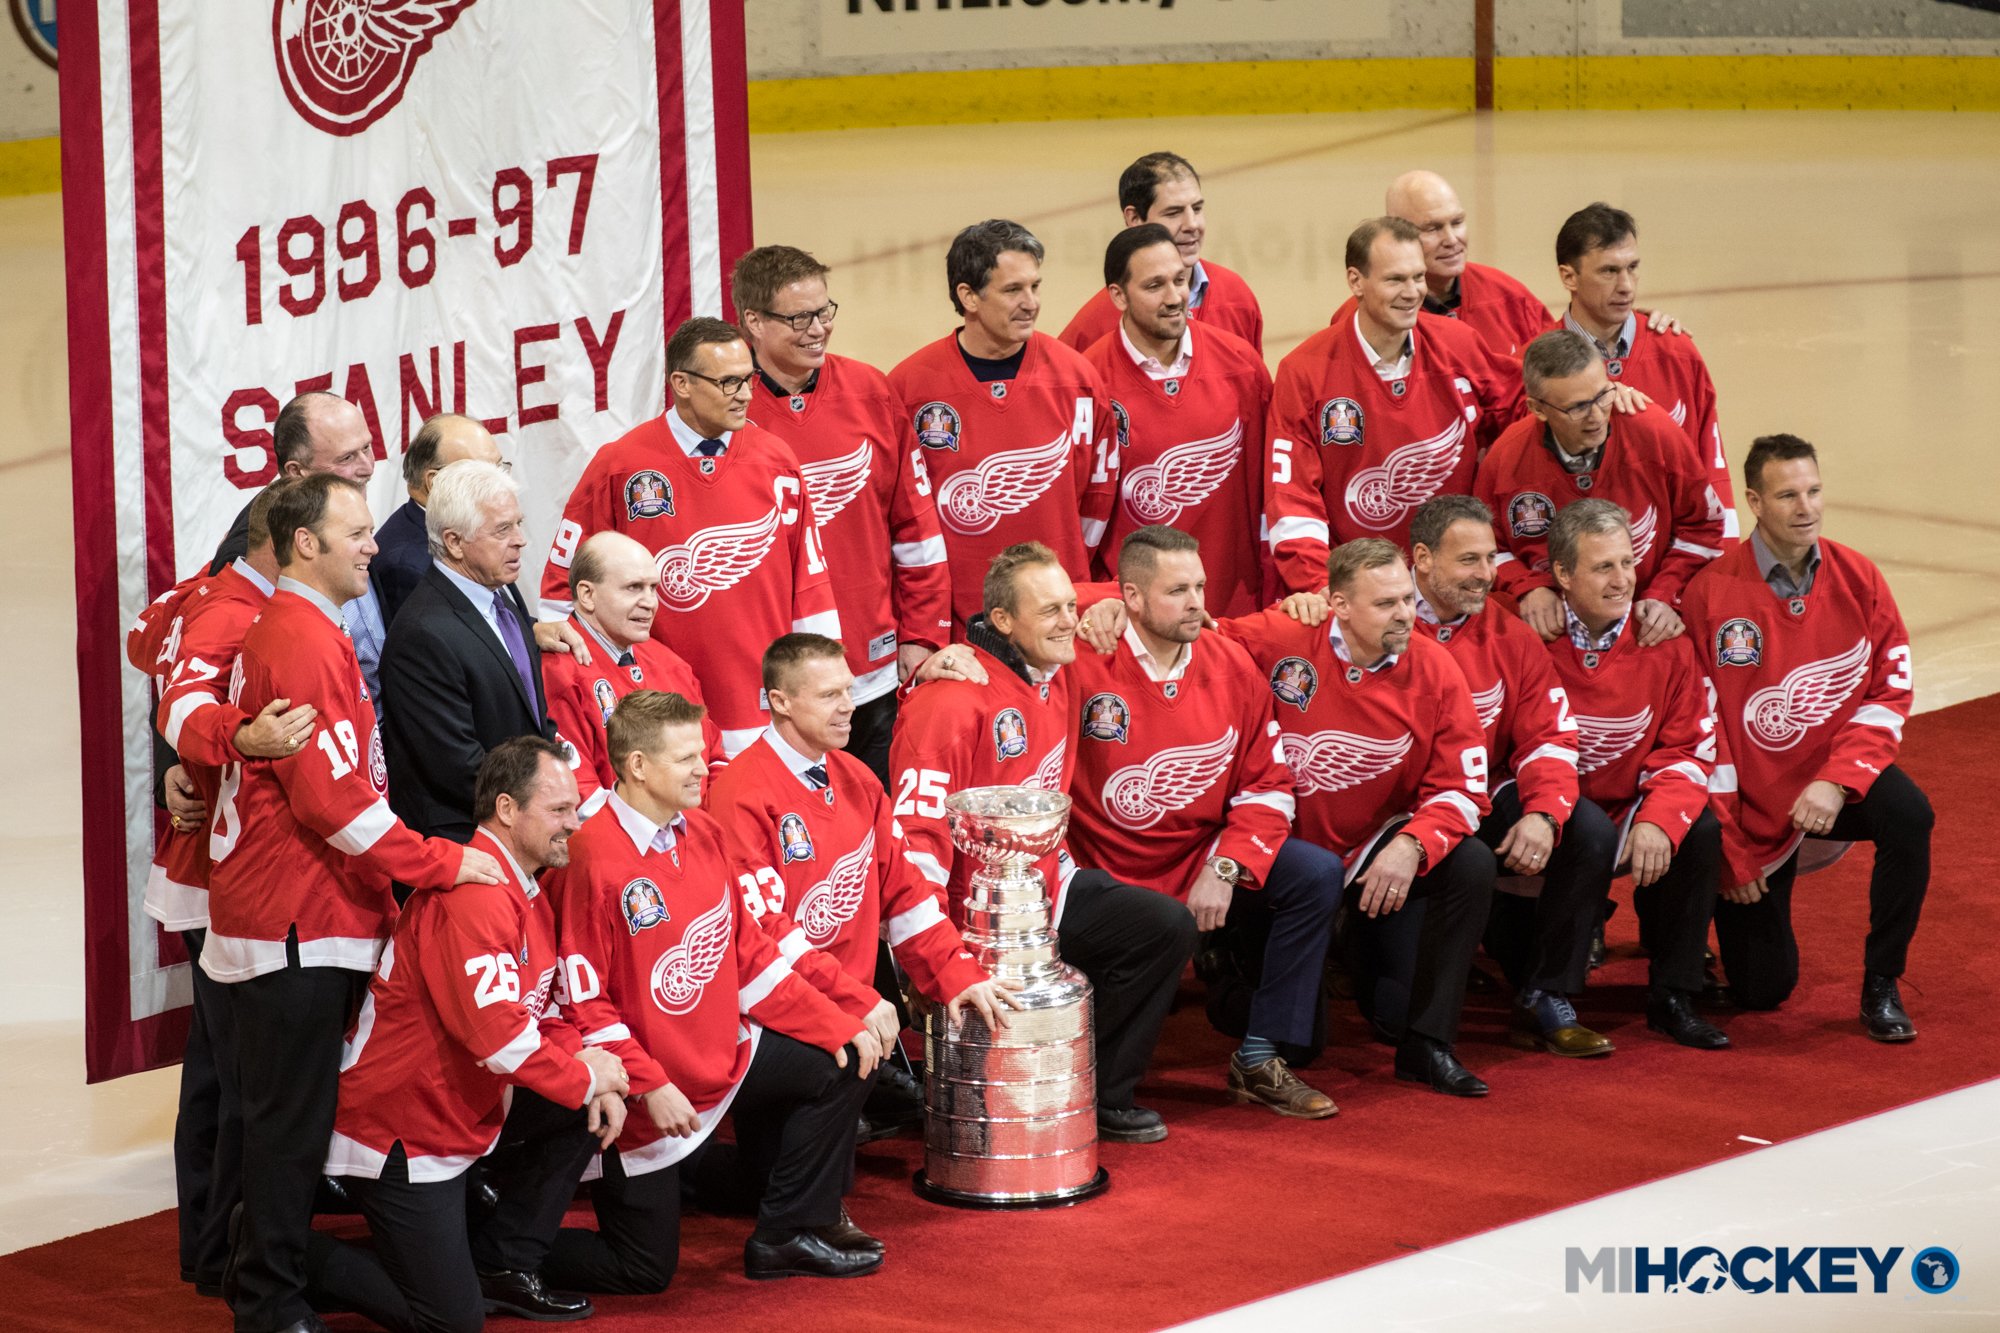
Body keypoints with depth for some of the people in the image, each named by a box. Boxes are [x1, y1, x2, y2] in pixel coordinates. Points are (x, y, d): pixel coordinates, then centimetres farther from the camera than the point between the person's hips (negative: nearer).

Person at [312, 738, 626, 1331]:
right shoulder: (472, 893, -24)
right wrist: (584, 1077, -15)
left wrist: (592, 1074, -4)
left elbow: (543, 1015, 14)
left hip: (467, 1115, 10)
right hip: (400, 1134, -10)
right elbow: (495, 1032, -29)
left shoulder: (527, 894, 10)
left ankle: (500, 1264, 12)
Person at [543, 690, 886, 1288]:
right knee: (644, 1272, -2)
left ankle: (787, 1235, 14)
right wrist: (650, 1087, -25)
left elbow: (748, 952, 8)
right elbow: (582, 1000, -22)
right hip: (642, 1093, -8)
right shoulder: (594, 861, -24)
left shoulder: (700, 833, 1)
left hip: (725, 1054, 8)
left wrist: (838, 1026, 2)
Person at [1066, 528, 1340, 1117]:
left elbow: (1267, 785, 2)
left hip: (1203, 864, 5)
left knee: (1317, 875, -15)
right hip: (1109, 878, -5)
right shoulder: (1082, 665, -16)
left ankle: (1260, 1059, -8)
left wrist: (1224, 869, -11)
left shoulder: (1231, 666, 0)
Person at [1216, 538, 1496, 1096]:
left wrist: (1410, 847, -30)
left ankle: (1425, 1047, -11)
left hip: (1373, 850, 3)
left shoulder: (1433, 669, -10)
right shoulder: (1280, 642, -17)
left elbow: (1462, 789, -11)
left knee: (1470, 866, -26)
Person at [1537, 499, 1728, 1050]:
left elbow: (1689, 750, -3)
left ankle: (1672, 997, -8)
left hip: (1628, 812, 4)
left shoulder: (1662, 639, -4)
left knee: (1703, 833, -22)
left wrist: (1657, 820, -21)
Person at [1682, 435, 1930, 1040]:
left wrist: (1836, 781, -20)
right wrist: (1729, 852, -9)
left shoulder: (1859, 579, -5)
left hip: (1839, 775, 2)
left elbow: (1890, 693, -4)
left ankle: (1881, 986, -14)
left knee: (1909, 814, -33)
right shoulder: (1712, 593, -13)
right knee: (1761, 991, -2)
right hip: (1753, 802, -2)